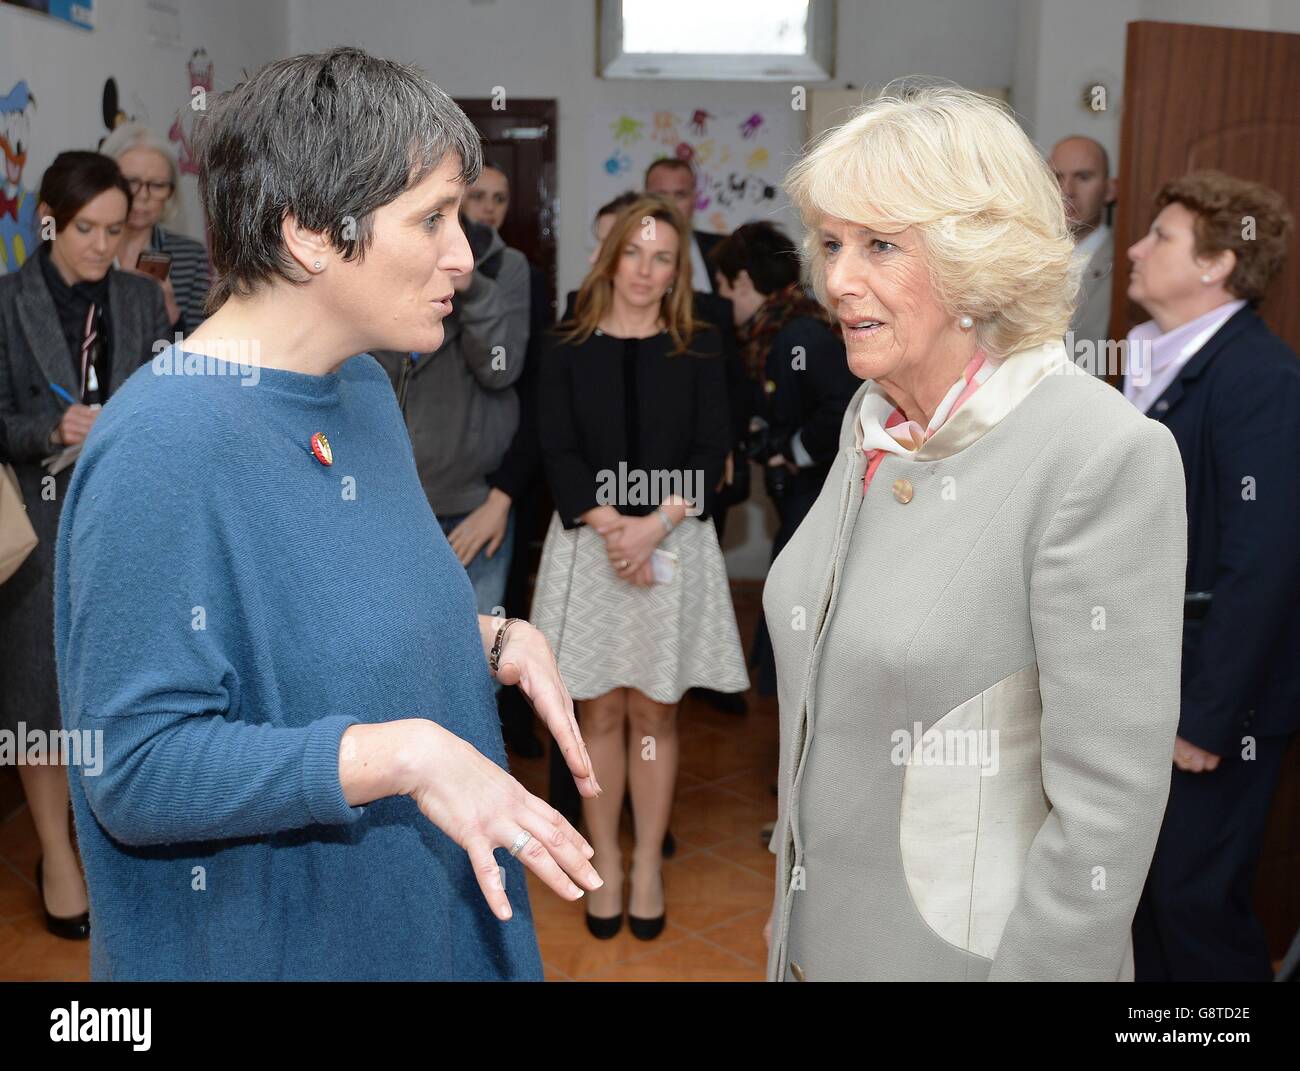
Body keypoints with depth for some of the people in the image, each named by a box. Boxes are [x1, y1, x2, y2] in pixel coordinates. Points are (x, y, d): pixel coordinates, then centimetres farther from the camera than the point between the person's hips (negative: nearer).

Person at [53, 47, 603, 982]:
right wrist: (401, 754, -31)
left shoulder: (364, 386, 0)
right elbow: (133, 767, -25)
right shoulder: (162, 447, -25)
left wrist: (495, 640, -5)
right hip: (270, 941, -7)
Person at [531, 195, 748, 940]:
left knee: (654, 711, 6)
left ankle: (649, 865, 18)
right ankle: (606, 863, 19)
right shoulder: (569, 349, 5)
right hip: (589, 543, 0)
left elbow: (710, 452, -3)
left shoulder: (700, 349, 5)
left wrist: (653, 526, -16)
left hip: (674, 543, 0)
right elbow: (559, 452, -3)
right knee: (600, 711, 7)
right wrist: (608, 526, -18)